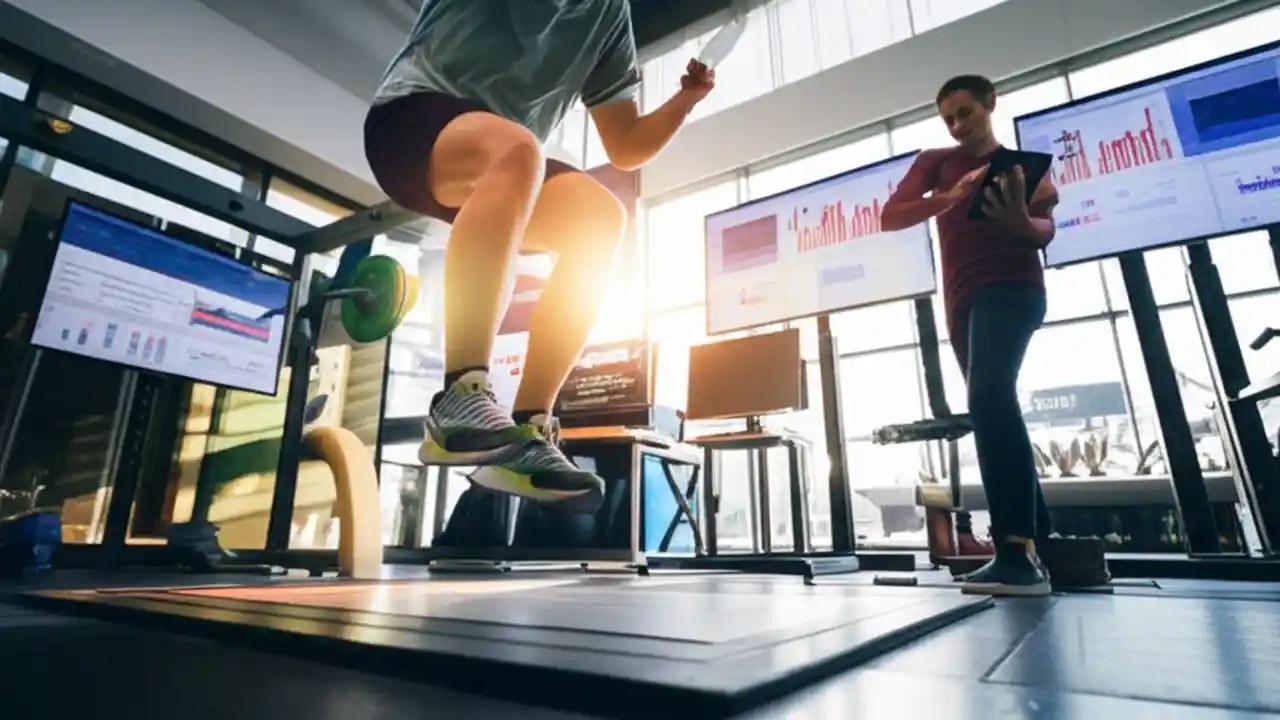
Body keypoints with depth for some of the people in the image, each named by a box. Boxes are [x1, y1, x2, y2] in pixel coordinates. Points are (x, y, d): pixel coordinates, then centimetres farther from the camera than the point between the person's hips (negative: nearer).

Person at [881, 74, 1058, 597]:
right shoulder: (936, 162, 19)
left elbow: (1045, 232, -1)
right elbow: (890, 217, 1)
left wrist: (1020, 220, -24)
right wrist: (952, 196, -14)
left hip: (1012, 289, -5)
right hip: (963, 300, 5)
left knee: (989, 399, -27)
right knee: (993, 408, 5)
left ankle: (1017, 550, -30)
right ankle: (1040, 544, 14)